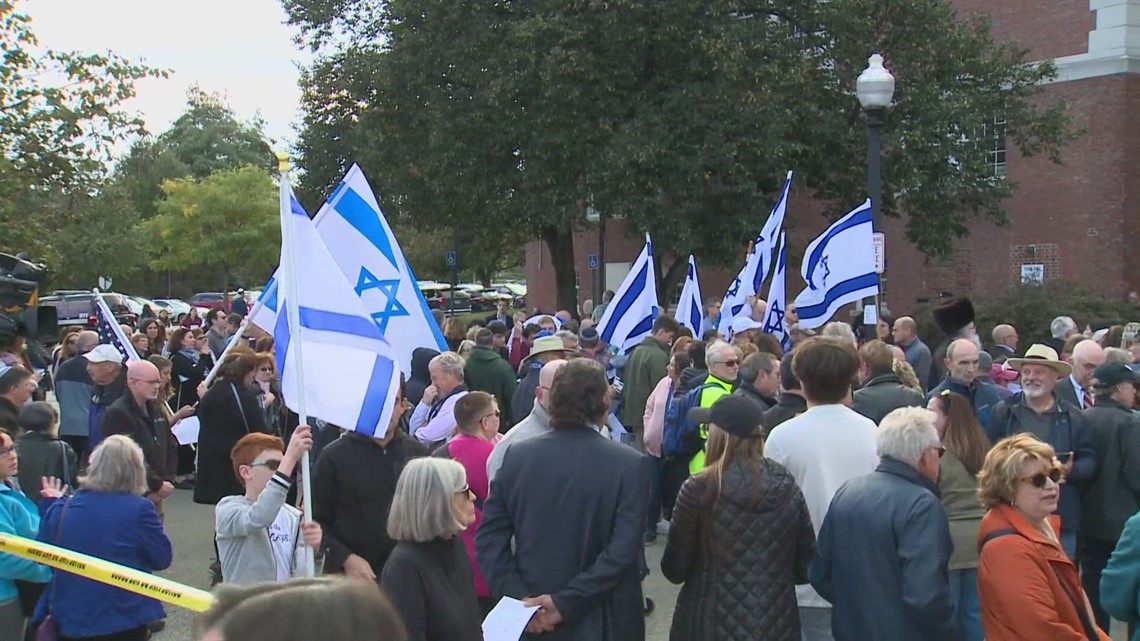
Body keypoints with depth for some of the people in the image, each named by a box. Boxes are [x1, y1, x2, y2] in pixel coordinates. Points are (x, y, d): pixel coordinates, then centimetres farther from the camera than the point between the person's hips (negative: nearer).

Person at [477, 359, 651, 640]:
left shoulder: (516, 456, -4)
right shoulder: (630, 464, -14)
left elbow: (489, 538, -6)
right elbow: (623, 551, -21)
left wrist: (519, 598, -11)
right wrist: (566, 603, -20)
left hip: (531, 617, 3)